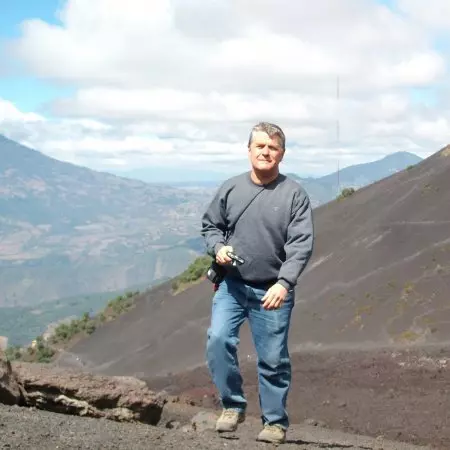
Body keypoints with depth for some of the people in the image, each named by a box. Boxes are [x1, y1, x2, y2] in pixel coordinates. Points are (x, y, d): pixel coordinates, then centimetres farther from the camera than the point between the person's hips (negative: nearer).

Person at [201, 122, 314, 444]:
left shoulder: (294, 194, -6)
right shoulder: (231, 189, 3)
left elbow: (301, 244, -12)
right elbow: (210, 225, 15)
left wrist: (284, 283, -24)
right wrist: (218, 247, -7)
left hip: (273, 291, -2)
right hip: (232, 284, 2)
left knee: (273, 359, 4)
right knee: (218, 339, -17)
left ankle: (276, 422, 19)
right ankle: (233, 406, 1)